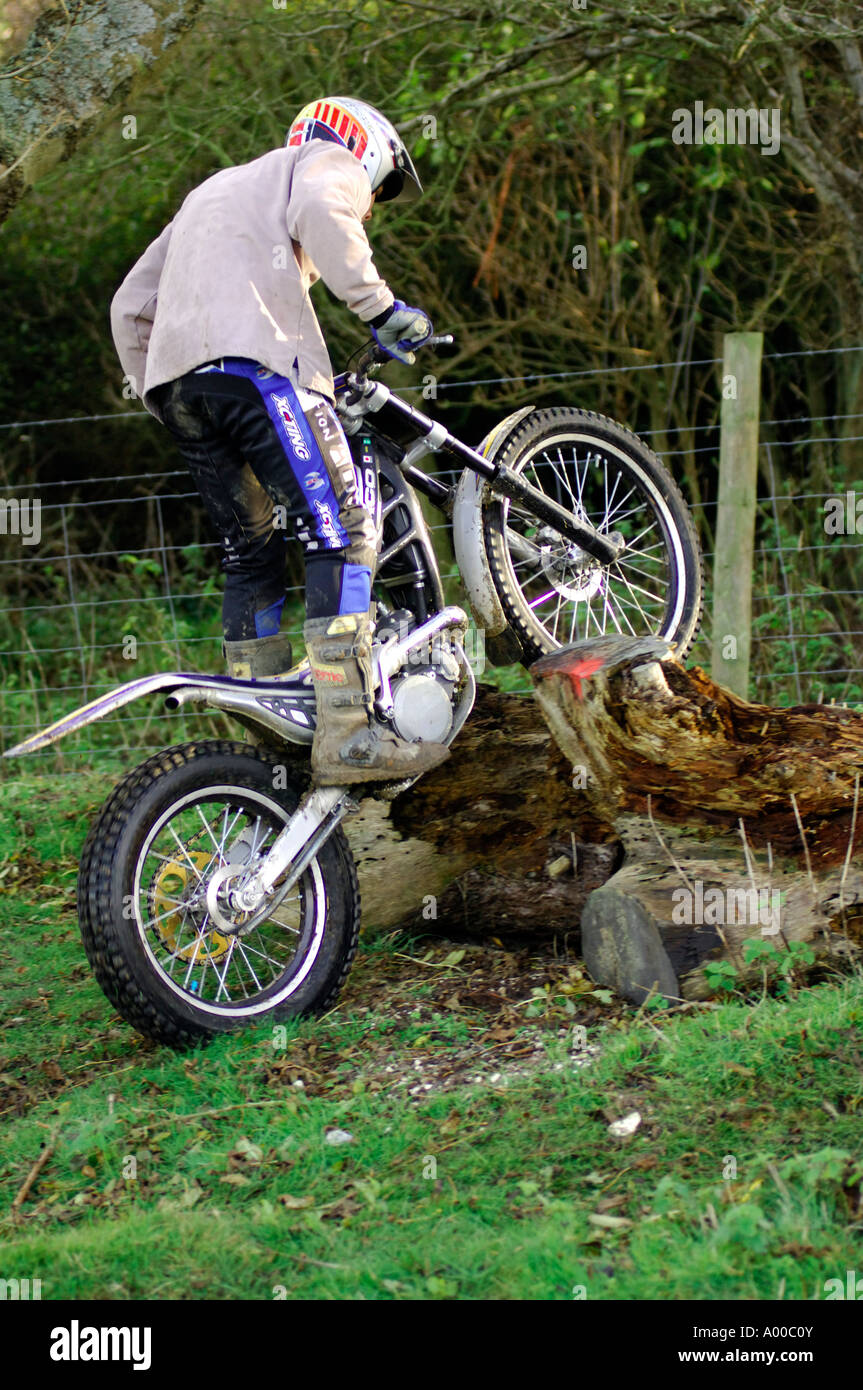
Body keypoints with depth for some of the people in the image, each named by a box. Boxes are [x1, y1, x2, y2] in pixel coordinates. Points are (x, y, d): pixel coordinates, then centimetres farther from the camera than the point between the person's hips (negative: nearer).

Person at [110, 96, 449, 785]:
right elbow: (318, 212, -10)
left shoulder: (214, 189, 39)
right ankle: (347, 733, -24)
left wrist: (160, 394, 37)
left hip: (175, 380, 8)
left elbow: (131, 305, 35)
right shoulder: (328, 161, 17)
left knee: (251, 551, 15)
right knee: (341, 531, -11)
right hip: (259, 362, -8)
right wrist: (381, 306, -9)